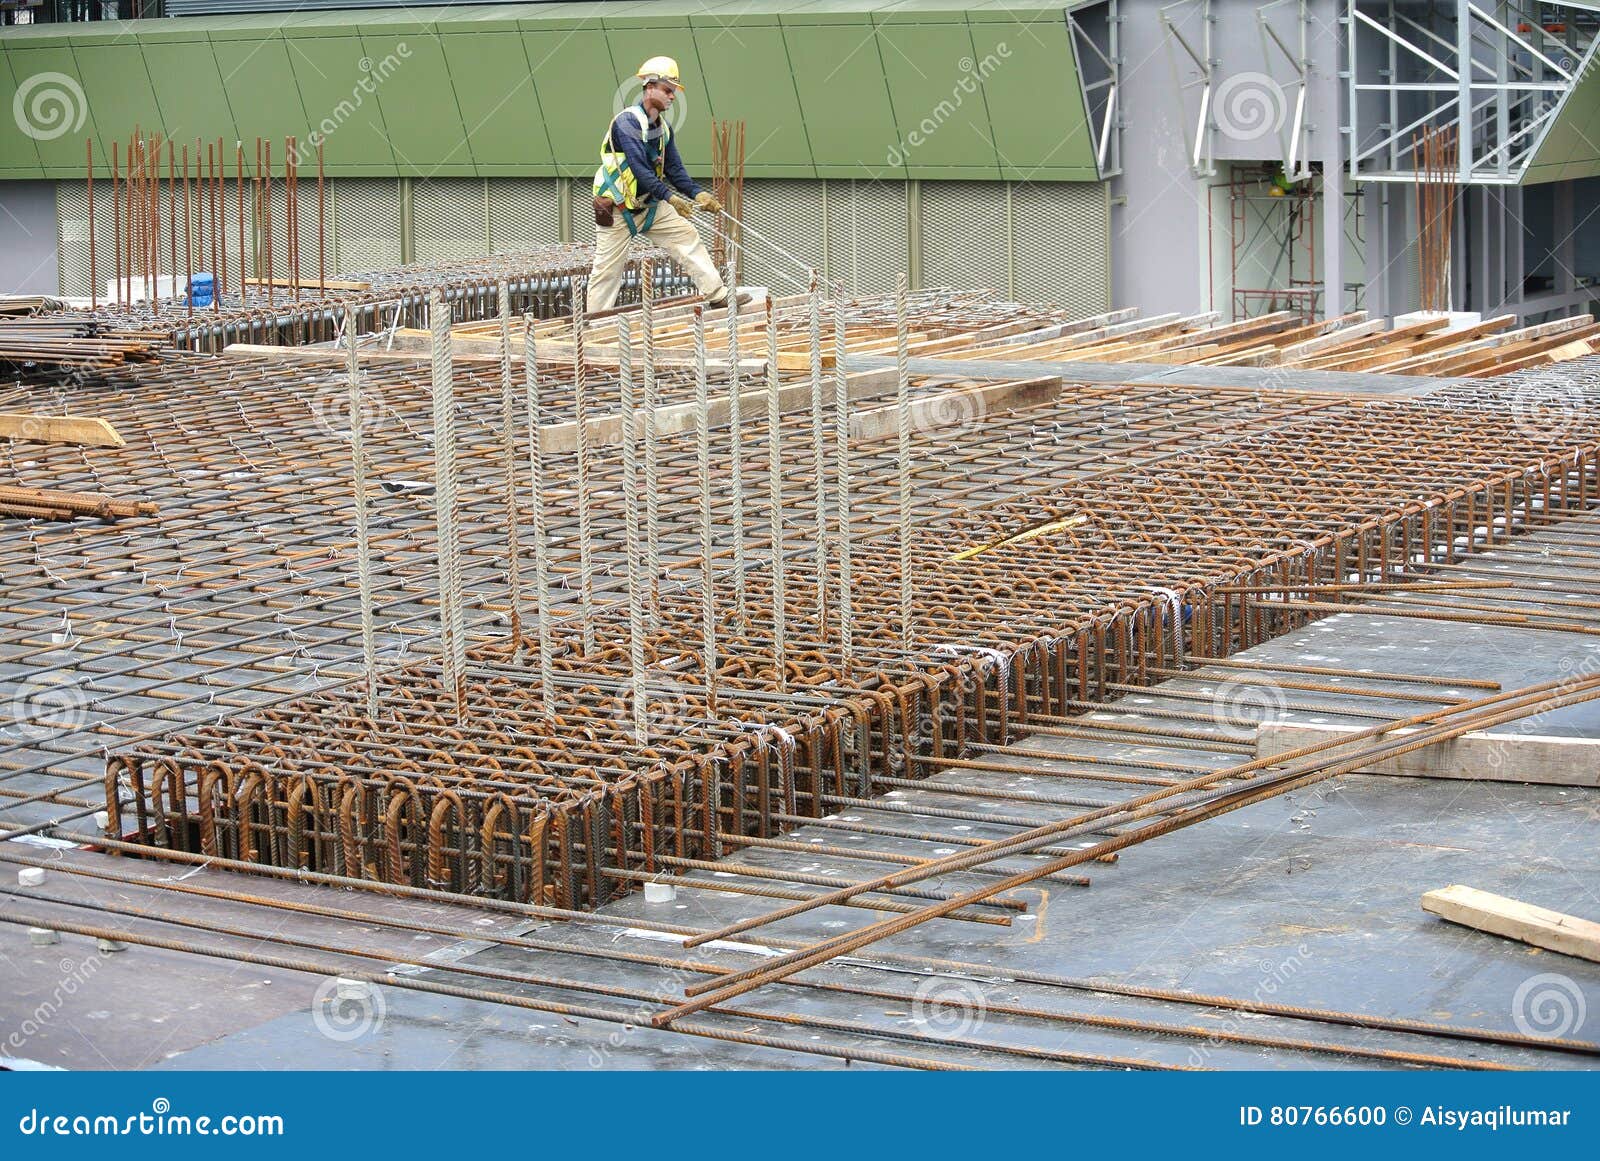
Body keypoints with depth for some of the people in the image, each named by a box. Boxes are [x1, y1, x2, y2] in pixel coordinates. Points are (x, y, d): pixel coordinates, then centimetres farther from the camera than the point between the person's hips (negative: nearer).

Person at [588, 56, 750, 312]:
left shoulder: (663, 128, 7)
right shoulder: (627, 121, -20)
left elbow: (674, 169, 9)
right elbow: (639, 168, -28)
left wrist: (698, 194, -6)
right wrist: (671, 198, -32)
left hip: (649, 205, 8)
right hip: (617, 208, -8)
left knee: (687, 236, 1)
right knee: (608, 269, -3)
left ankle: (717, 295, 4)